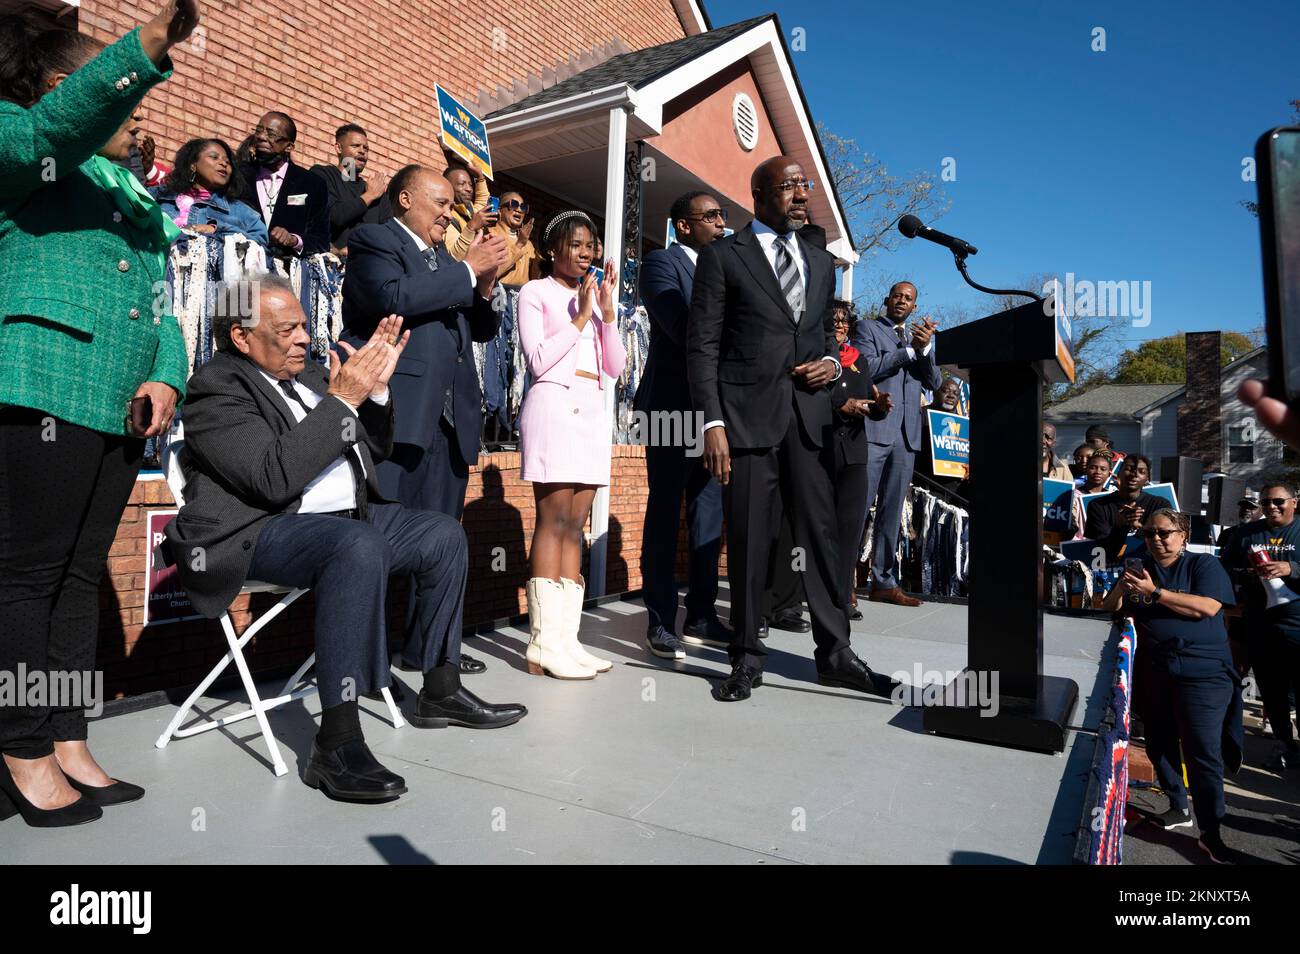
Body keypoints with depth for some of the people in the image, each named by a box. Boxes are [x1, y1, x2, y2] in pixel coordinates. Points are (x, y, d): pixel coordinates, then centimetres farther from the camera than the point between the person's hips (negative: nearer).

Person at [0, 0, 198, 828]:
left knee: (81, 574, 8)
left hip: (123, 405, 7)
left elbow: (159, 299, 19)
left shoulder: (136, 193, 26)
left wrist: (167, 375, 2)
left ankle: (68, 746, 16)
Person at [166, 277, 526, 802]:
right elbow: (275, 478, -24)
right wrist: (342, 400, -21)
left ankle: (441, 691, 9)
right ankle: (335, 745, -33)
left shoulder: (309, 374, 15)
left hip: (345, 518, 9)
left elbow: (375, 450, 18)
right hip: (260, 532, -9)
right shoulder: (216, 386, -9)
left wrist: (376, 388, 0)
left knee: (443, 534, 1)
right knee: (360, 545, -36)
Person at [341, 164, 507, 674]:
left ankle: (428, 646, 18)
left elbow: (482, 329, 23)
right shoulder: (373, 241, 3)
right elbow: (394, 297, -17)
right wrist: (467, 270, -9)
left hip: (449, 420, 8)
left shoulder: (445, 260, 25)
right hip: (396, 415, -7)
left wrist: (484, 286, 5)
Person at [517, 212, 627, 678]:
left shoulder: (594, 295, 22)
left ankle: (565, 638, 3)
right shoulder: (535, 292, 6)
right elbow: (539, 360, -7)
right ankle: (543, 645, -10)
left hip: (592, 409, 6)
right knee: (554, 521, -12)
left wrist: (607, 311, 3)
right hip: (554, 403, -6)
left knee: (574, 526, 2)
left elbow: (615, 367, 13)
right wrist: (580, 316, -6)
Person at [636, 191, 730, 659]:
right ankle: (660, 622, 8)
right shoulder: (661, 262, -4)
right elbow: (685, 330, -19)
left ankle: (701, 615, 18)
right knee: (665, 513, 0)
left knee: (709, 514, 9)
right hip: (673, 406, -7)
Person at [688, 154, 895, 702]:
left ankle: (835, 653, 14)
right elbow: (702, 346, -3)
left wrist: (831, 363, 2)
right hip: (746, 414, -4)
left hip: (808, 415, 4)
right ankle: (746, 657, 13)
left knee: (821, 532, 4)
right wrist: (713, 422, -12)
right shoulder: (723, 256, 3)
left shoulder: (821, 263, 19)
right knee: (748, 539, 1)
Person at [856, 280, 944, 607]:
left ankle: (884, 581, 9)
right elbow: (868, 368, -9)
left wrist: (925, 348, -5)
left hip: (907, 434, 5)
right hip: (874, 429, -5)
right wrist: (910, 349, -9)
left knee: (892, 510, 6)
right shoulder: (868, 329, 8)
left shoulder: (921, 337, 22)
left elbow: (934, 383, 10)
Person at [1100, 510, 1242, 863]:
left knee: (1203, 754, -7)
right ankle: (1179, 808, 31)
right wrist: (1122, 587, -11)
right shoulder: (1139, 568, 12)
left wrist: (1154, 592, -19)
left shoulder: (1204, 565, 0)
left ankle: (1210, 833, 3)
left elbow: (1207, 607, -16)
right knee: (1159, 746, 13)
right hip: (1155, 672, 5)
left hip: (1202, 673, -5)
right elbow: (1108, 611, 9)